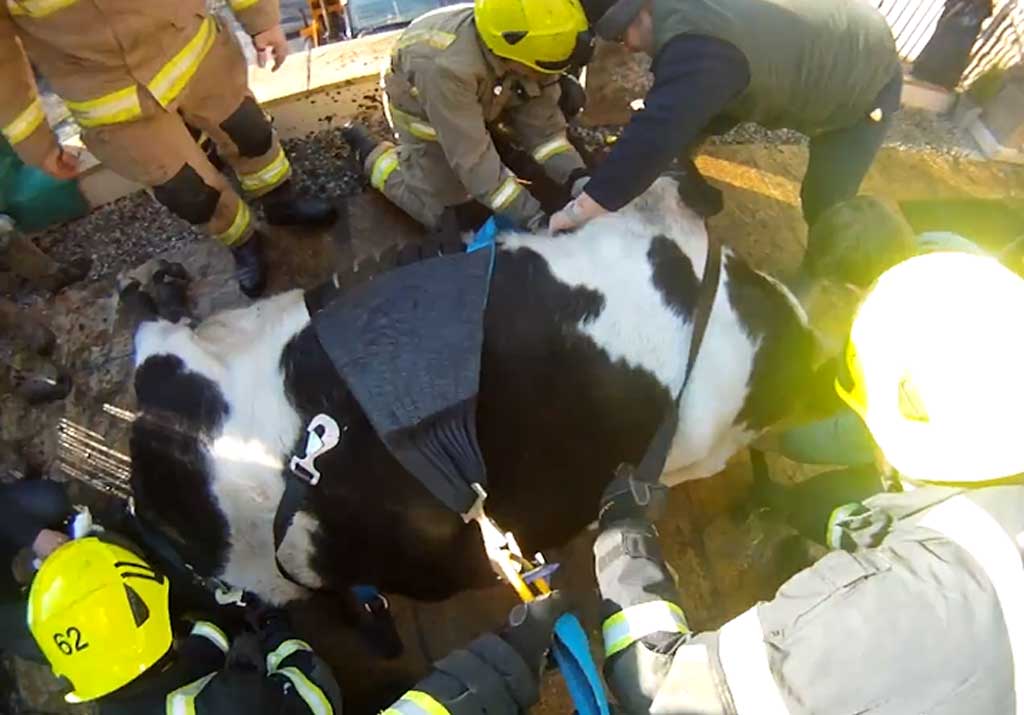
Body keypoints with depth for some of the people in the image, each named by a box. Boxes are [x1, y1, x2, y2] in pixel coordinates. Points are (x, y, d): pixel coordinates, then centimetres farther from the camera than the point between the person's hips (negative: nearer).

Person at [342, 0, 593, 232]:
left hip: (482, 101, 6)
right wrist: (531, 217, -45)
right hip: (423, 107, -5)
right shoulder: (447, 66, -46)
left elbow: (542, 120, -19)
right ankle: (370, 152, 15)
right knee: (443, 211, -5)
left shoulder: (532, 47, -28)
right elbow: (472, 157, -43)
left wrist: (577, 177, -34)